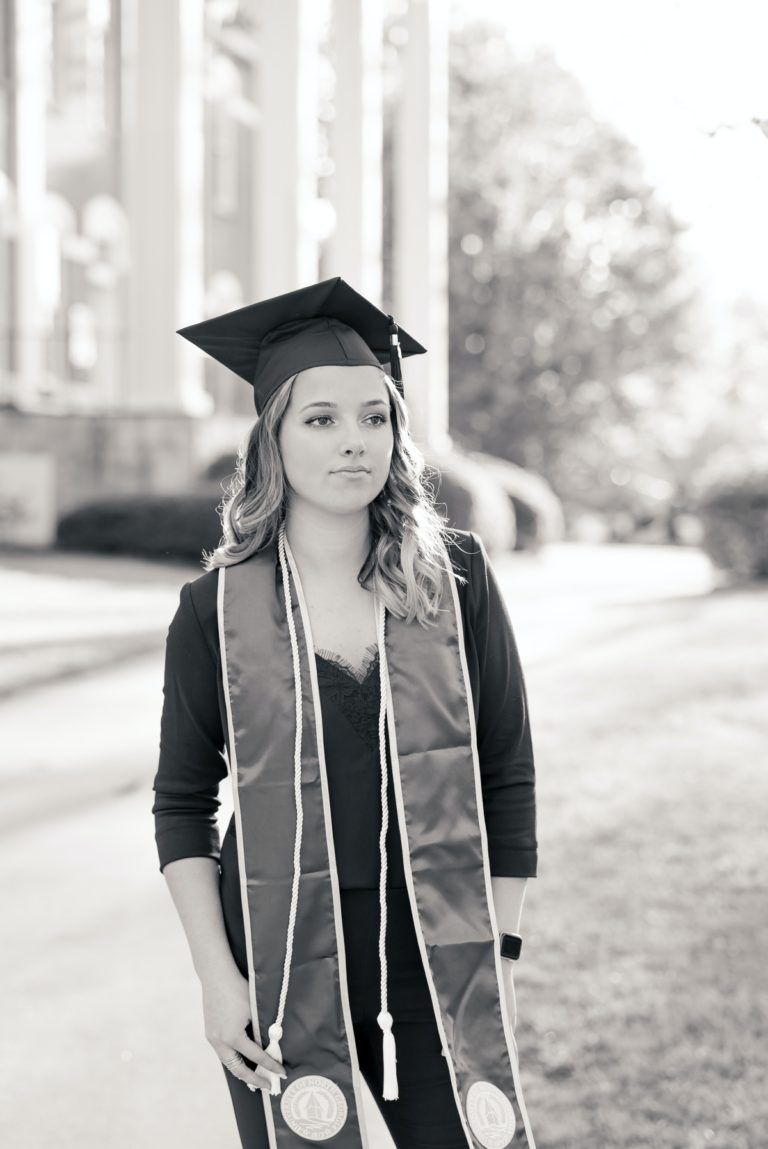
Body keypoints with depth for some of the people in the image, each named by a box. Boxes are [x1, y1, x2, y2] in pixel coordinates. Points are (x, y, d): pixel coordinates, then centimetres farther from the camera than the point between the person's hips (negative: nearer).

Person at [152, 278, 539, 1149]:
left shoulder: (456, 579, -1)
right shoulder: (216, 608, -3)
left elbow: (509, 777, 3)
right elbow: (182, 803, 3)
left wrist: (497, 956, 0)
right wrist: (215, 976, -5)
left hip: (434, 960, 1)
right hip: (283, 967, -1)